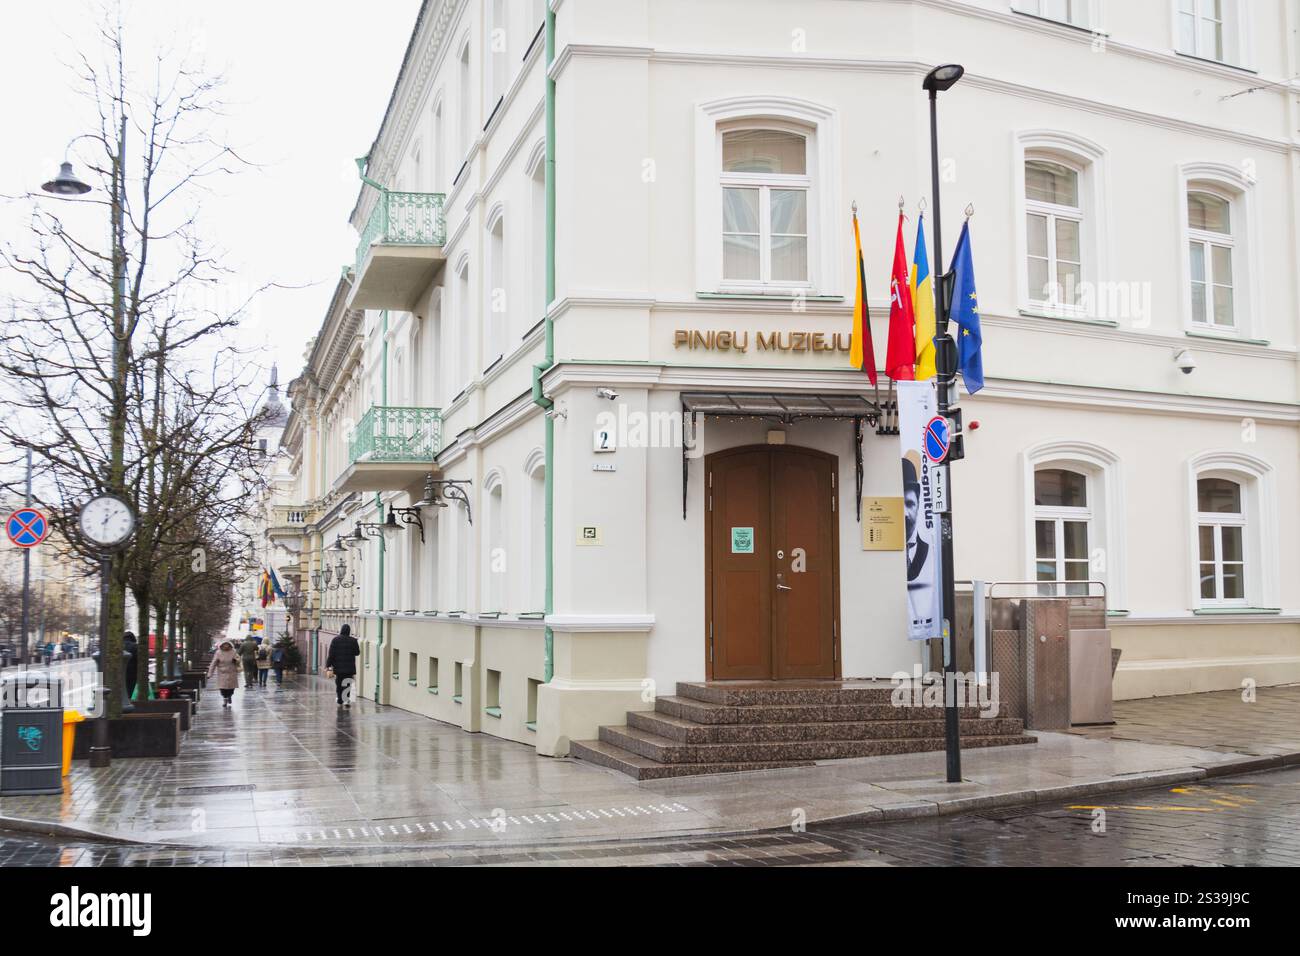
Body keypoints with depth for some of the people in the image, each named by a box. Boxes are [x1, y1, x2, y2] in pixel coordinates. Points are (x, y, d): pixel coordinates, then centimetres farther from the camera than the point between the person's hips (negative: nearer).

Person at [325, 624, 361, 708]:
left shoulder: (335, 640, -4)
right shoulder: (353, 640, -5)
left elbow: (331, 654, -5)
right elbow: (357, 652, 4)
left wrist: (328, 665, -2)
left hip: (338, 667, 0)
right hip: (350, 668, 0)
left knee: (339, 685, 11)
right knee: (348, 684, 4)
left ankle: (340, 702, 16)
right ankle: (347, 699, -16)